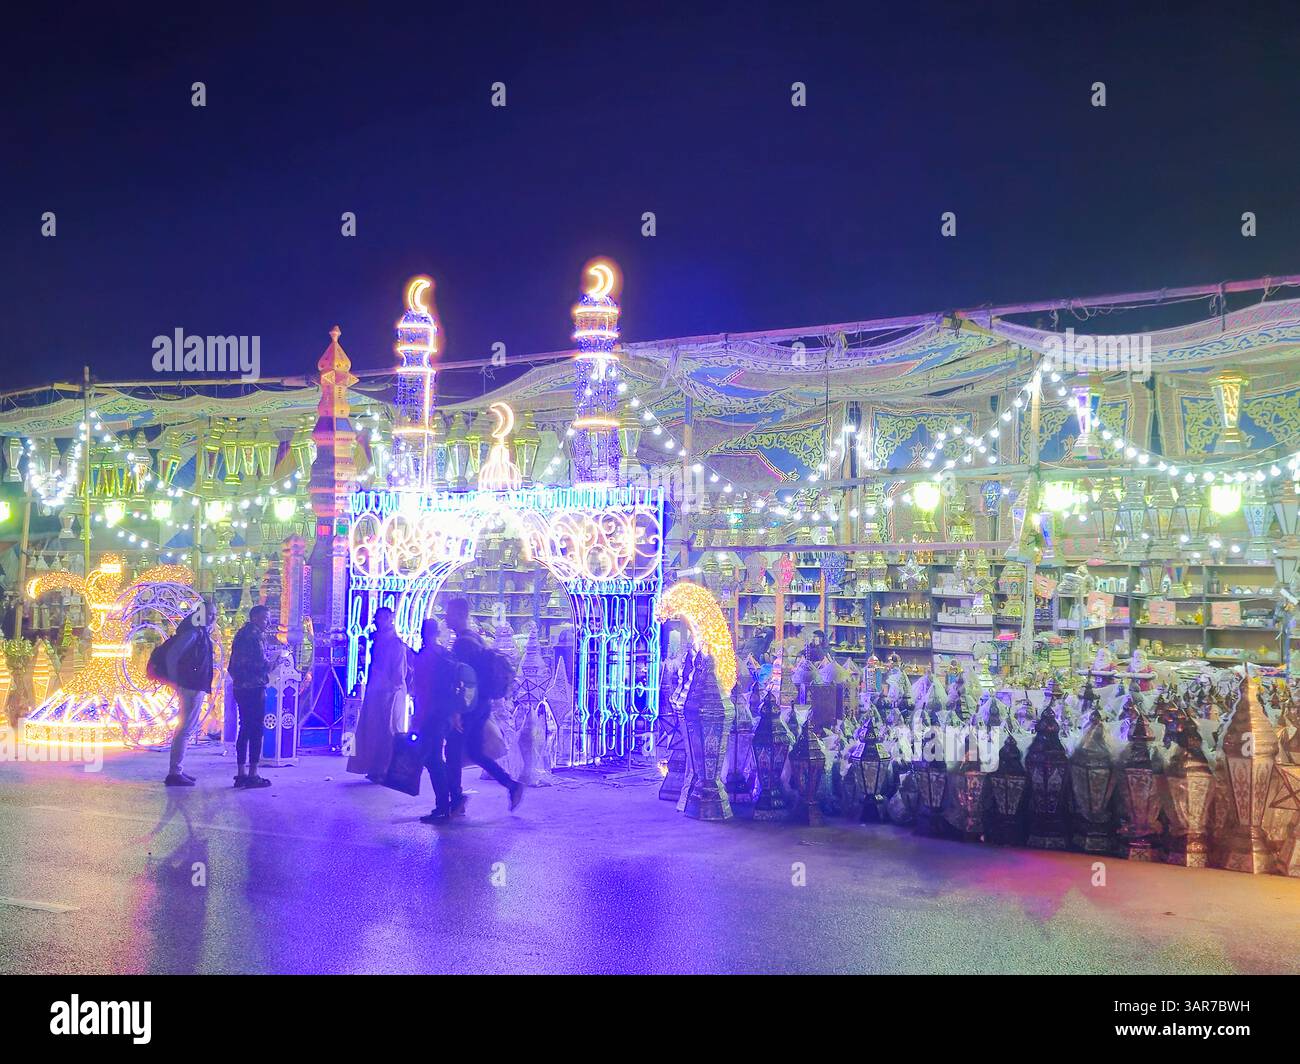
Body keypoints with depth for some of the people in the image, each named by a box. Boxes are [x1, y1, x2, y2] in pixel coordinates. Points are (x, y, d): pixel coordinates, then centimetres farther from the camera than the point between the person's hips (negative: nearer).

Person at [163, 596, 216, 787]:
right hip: (191, 687, -10)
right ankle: (175, 773, -8)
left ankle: (177, 770, 22)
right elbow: (171, 655, -20)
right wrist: (175, 682, -17)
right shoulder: (193, 633, -14)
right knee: (184, 729, -9)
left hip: (197, 687, 10)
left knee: (185, 728, 15)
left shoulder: (203, 633, 15)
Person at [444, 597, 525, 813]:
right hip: (481, 704, 9)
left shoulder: (463, 642, -15)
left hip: (470, 706, -9)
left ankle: (456, 802, 4)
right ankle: (513, 785, 9)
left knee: (453, 750, -1)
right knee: (474, 752, 13)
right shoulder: (474, 637, 16)